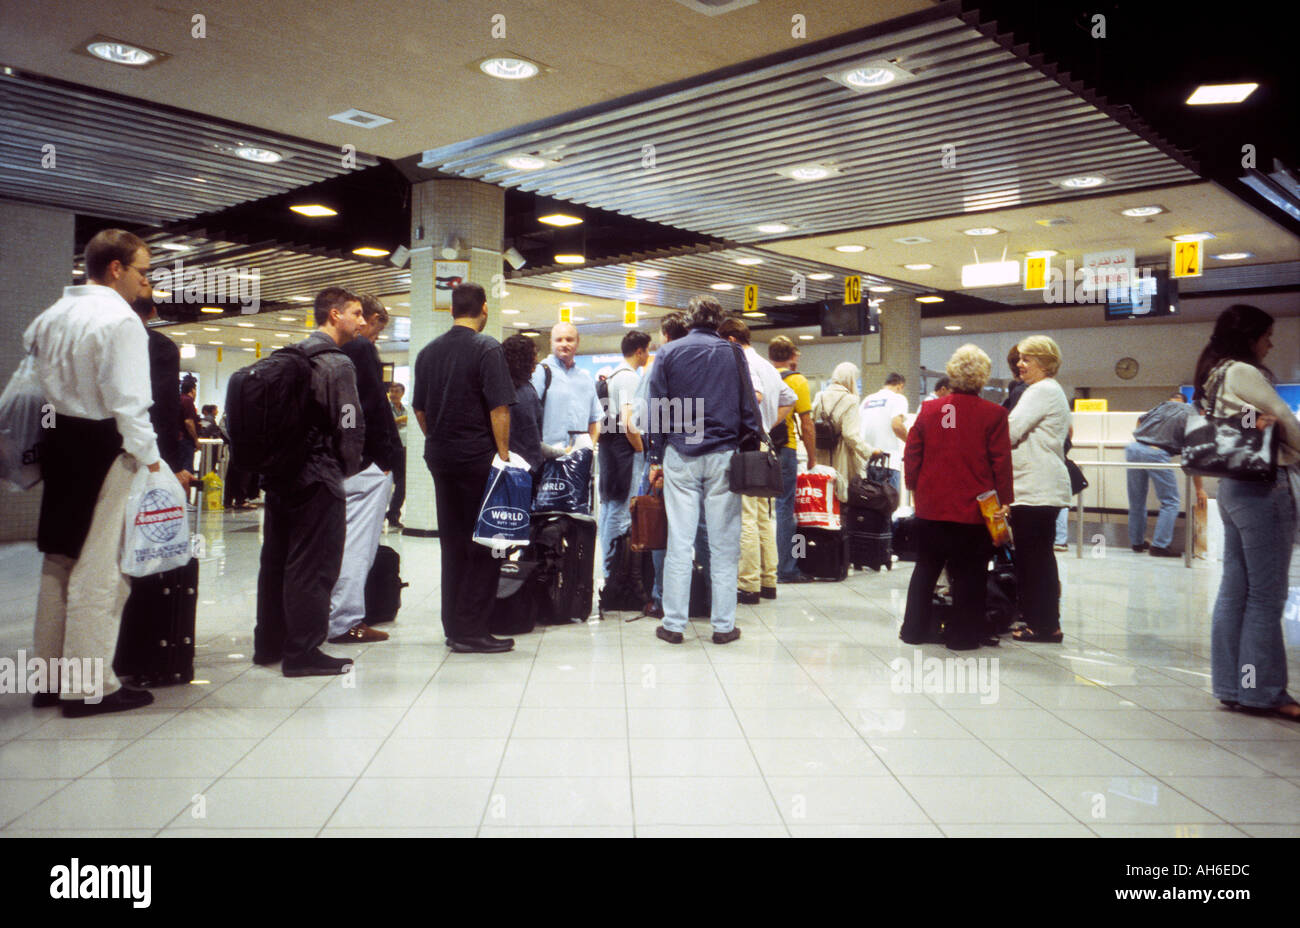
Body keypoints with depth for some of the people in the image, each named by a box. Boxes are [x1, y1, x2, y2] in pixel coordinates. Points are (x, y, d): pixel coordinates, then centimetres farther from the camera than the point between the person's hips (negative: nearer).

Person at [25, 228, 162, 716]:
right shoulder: (120, 320, -13)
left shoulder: (51, 315, 13)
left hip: (59, 442, 9)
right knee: (98, 573, -3)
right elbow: (128, 402, -18)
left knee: (59, 563, 16)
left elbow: (35, 381, 17)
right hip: (102, 449, -8)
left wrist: (48, 446, 22)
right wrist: (152, 461, -12)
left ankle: (50, 677, 25)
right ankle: (90, 687, 3)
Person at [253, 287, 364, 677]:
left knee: (276, 561, 15)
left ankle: (269, 644, 26)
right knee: (312, 566, -2)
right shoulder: (337, 363, -13)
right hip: (318, 482, -9)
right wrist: (347, 469, 0)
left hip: (279, 476, 9)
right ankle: (303, 652, 3)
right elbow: (350, 426, -16)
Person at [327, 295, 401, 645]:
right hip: (363, 463, -9)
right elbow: (375, 406, -16)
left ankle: (336, 616, 23)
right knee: (358, 542, -3)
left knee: (339, 540, 15)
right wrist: (386, 457, -10)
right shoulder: (363, 350, -11)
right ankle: (346, 621, 0)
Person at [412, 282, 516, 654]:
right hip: (477, 457, -7)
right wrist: (503, 454, -10)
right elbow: (498, 409, -15)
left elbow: (419, 409, 16)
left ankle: (453, 626, 18)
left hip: (439, 456, 7)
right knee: (485, 543, -1)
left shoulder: (428, 351, 10)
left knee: (452, 543, 12)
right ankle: (470, 630, -1)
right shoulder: (487, 348, -9)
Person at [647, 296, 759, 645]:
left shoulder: (669, 352, 5)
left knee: (679, 542, 3)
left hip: (680, 457, 0)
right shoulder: (733, 354, 5)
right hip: (723, 457, 0)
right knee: (724, 544, 4)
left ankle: (673, 624, 6)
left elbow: (657, 408, 4)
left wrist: (656, 458, 8)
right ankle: (724, 625, 8)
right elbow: (748, 407, 4)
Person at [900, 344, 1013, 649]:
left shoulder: (929, 409, 1)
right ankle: (962, 635, 13)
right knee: (969, 575, 8)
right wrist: (1004, 501, 1)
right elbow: (1001, 462, -7)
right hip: (974, 508, -3)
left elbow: (911, 455, 4)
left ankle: (914, 630, 22)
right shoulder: (993, 414, -8)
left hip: (930, 506, 3)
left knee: (925, 569, 16)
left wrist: (915, 488, 16)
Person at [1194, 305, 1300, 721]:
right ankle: (1262, 690, 0)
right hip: (1264, 484, -9)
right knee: (1265, 595, -5)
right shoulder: (1243, 373, -10)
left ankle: (1230, 685, 14)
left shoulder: (1214, 375, 16)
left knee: (1234, 589, 9)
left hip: (1233, 483, 9)